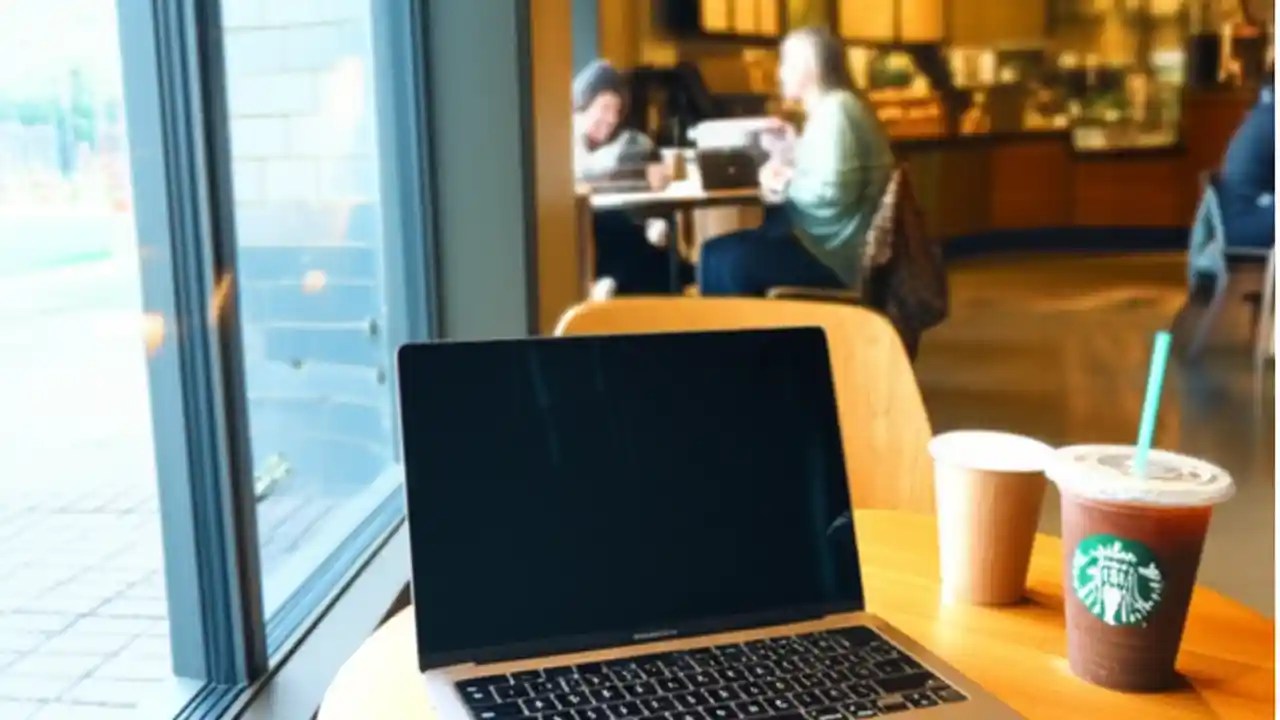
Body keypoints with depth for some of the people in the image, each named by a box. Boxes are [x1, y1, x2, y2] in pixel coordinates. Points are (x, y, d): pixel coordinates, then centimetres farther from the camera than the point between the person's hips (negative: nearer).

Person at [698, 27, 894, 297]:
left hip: (834, 253, -10)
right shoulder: (823, 110, 18)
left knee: (725, 260, -18)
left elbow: (834, 190, -25)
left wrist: (785, 184, -11)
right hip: (817, 238, 10)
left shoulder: (836, 108, -15)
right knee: (716, 252, 7)